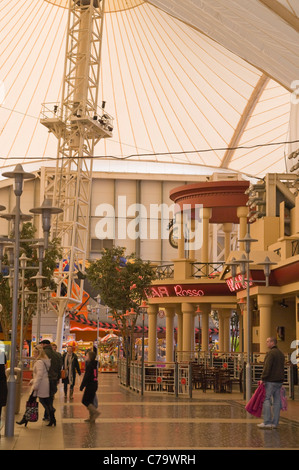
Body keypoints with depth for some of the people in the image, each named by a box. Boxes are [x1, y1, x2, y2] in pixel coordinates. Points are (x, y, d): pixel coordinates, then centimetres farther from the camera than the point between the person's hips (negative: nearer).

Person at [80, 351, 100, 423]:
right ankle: (91, 418, 15)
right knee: (90, 401, 13)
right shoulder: (94, 365, 13)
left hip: (90, 386, -9)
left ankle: (95, 412, -14)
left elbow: (86, 377, -18)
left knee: (85, 401, -3)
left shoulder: (89, 365, -15)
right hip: (94, 385, 9)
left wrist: (82, 386, -12)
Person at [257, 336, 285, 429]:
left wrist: (263, 378, -15)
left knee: (266, 400, -6)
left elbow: (267, 367, -18)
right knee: (277, 401, 6)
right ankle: (275, 423, 7)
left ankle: (267, 422, -10)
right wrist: (280, 378, 19)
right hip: (279, 381, 9)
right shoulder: (281, 354, 17)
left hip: (270, 381, -9)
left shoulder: (271, 353, -11)